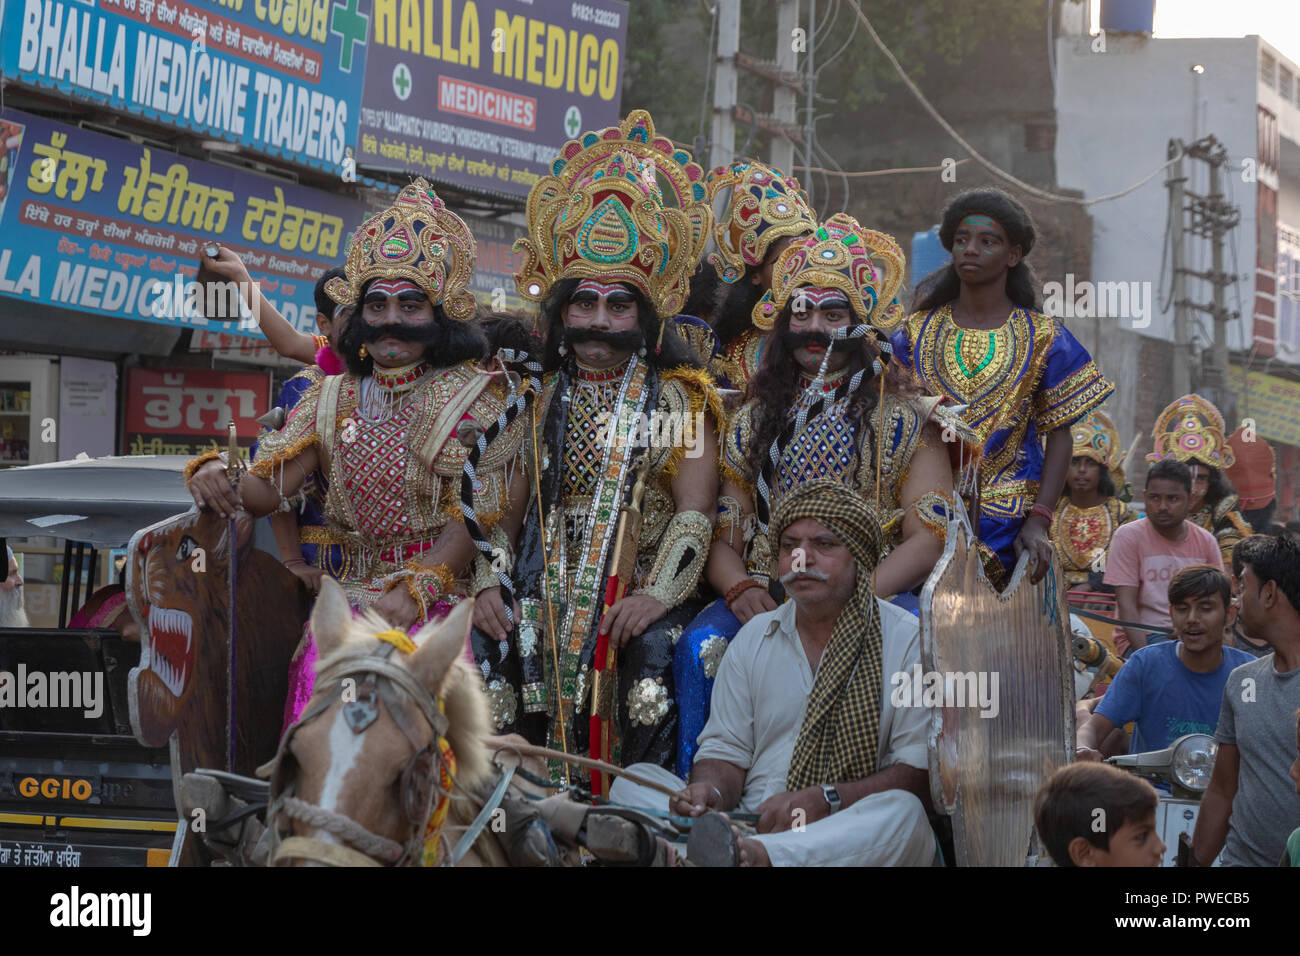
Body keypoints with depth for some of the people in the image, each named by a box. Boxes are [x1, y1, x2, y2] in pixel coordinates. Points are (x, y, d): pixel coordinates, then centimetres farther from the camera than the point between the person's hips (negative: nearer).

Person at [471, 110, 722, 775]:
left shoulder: (679, 398, 9)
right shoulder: (539, 400, 17)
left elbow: (695, 512, -2)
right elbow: (505, 509, 13)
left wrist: (657, 596, -17)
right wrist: (488, 586, -5)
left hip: (640, 593, -3)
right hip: (544, 590, 3)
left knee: (653, 651, -32)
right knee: (487, 649, -24)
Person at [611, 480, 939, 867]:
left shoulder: (908, 641, 3)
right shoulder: (754, 639, 17)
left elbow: (921, 775, -5)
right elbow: (726, 750, 14)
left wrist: (825, 800, -21)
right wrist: (711, 791, -12)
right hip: (750, 830, 4)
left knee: (902, 814, -36)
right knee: (635, 781, -16)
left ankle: (751, 855, -59)